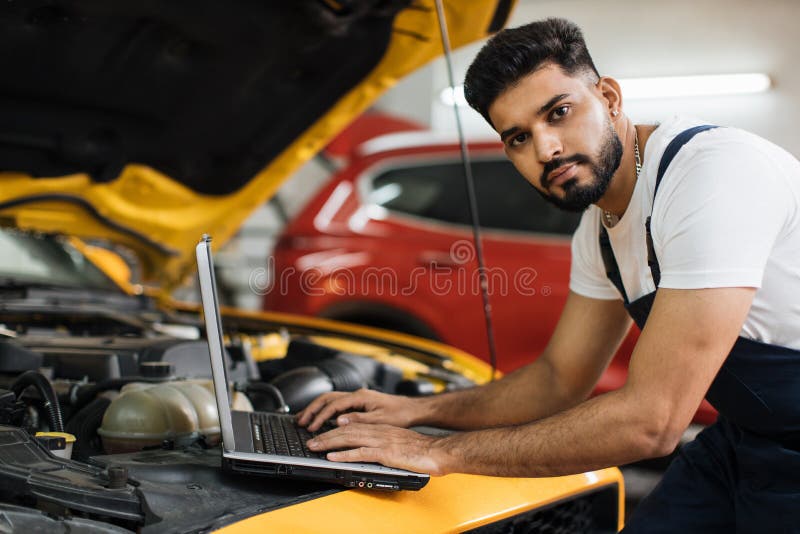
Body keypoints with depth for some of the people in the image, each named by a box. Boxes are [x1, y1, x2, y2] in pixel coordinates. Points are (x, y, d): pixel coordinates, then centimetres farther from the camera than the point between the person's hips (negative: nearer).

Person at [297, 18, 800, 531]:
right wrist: (414, 410, 1)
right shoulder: (598, 231, 1)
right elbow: (559, 380, 13)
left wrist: (442, 453, -23)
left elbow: (650, 421, -29)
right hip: (739, 439, 6)